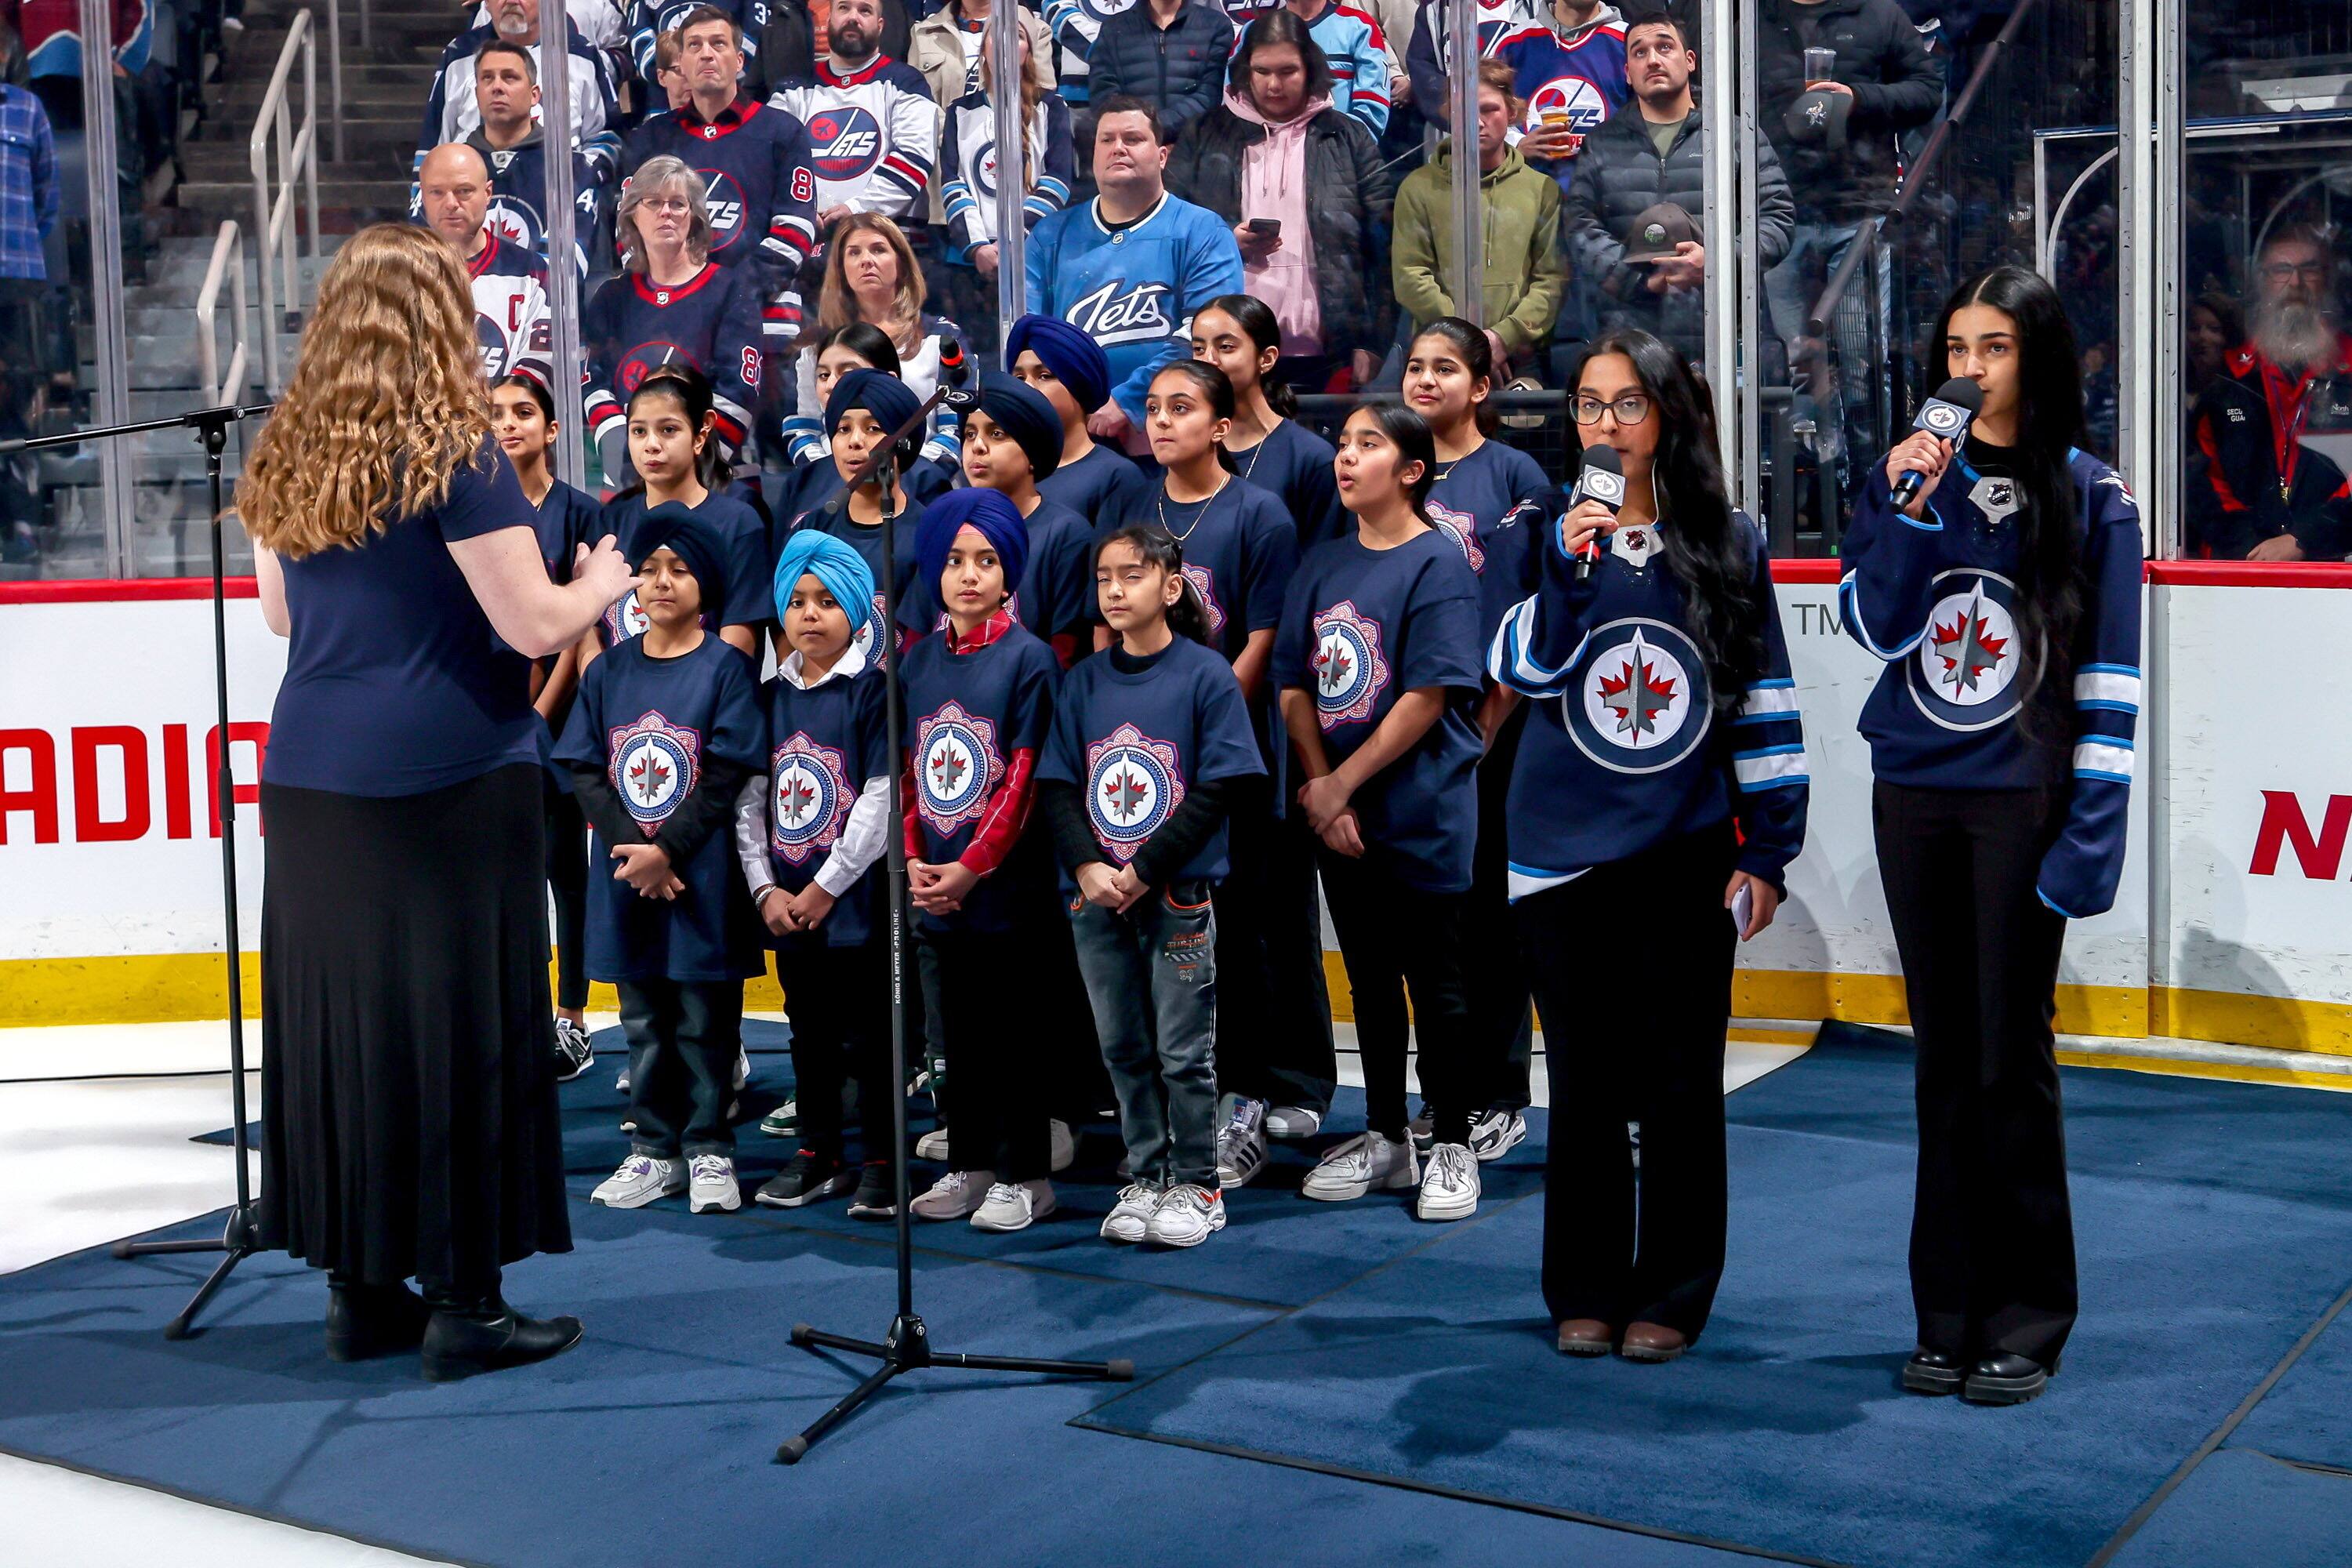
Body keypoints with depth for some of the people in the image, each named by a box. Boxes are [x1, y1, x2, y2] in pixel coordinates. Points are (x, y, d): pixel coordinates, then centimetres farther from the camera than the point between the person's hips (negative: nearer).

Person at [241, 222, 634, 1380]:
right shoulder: (454, 456, -10)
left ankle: (361, 1287, 20)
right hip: (443, 784, -7)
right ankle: (462, 1303, 6)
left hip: (309, 780, 7)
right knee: (455, 1031, 0)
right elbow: (535, 625, -12)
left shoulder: (285, 459, 9)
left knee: (335, 1022, 11)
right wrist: (601, 581, 7)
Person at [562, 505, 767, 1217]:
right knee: (643, 1022, 11)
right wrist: (631, 845, -12)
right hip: (626, 876, 4)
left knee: (706, 1020, 4)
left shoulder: (725, 668, -4)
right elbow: (584, 769, 2)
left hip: (703, 875, -4)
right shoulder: (608, 671, 7)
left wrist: (669, 849, -16)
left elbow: (729, 775, -10)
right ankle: (654, 1151, 20)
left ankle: (709, 1151, 14)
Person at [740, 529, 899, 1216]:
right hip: (787, 908, 5)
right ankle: (818, 1154, 26)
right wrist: (765, 888, -3)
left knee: (869, 1034, 1)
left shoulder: (872, 690, -6)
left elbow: (881, 799, -12)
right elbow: (750, 799, 8)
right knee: (810, 1032, 15)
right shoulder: (771, 697, 9)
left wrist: (827, 887, -12)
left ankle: (881, 1161, 11)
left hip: (856, 897, -5)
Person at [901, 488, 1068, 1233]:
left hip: (1006, 880, -5)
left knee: (1011, 1029, 1)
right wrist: (913, 858, -3)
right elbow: (905, 769, 10)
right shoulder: (918, 659, 9)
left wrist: (972, 868, -14)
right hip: (937, 885, 5)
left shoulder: (1028, 657, -7)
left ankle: (1025, 1177, 11)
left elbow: (1024, 779, -11)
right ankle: (969, 1165, 24)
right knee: (960, 1027, 13)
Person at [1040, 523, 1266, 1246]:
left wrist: (1142, 871, -14)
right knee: (1123, 1049, 11)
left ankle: (1197, 1187, 14)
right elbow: (1056, 786, 6)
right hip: (1095, 897, 4)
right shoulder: (1083, 683, 7)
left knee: (1184, 1051, 2)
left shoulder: (1206, 674, -5)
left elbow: (1218, 788, -9)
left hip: (1178, 895, -4)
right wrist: (1088, 867, -11)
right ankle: (1145, 1179, 23)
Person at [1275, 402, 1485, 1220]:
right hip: (1337, 815, 6)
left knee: (1437, 983, 2)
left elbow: (1428, 697, -15)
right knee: (1369, 977, 15)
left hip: (1422, 811, -6)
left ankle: (1451, 1146, 14)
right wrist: (1318, 788, -5)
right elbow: (1295, 686, 7)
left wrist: (1344, 783, -12)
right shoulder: (1322, 563, 9)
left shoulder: (1437, 561, -9)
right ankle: (1384, 1137, 26)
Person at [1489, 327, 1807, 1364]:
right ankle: (1586, 1290, 21)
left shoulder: (1727, 543, 4)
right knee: (1584, 1080, 8)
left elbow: (1763, 701, 5)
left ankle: (1671, 1294, 18)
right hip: (1566, 850, 1)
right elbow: (1519, 668, -8)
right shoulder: (1547, 534, 4)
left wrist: (1769, 848, 1)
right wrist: (1568, 566, -20)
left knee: (1680, 1082, 5)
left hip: (1687, 852, 0)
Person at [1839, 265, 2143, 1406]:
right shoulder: (1906, 477, 7)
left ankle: (2025, 1323, 13)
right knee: (1944, 1057, 9)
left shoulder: (2089, 495, -2)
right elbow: (1875, 628, -1)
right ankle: (1949, 1313, 19)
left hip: (2023, 798, -3)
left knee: (2010, 1058, 1)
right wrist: (1912, 511, -12)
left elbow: (2110, 679, -4)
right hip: (1913, 797, 3)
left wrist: (2091, 831, -10)